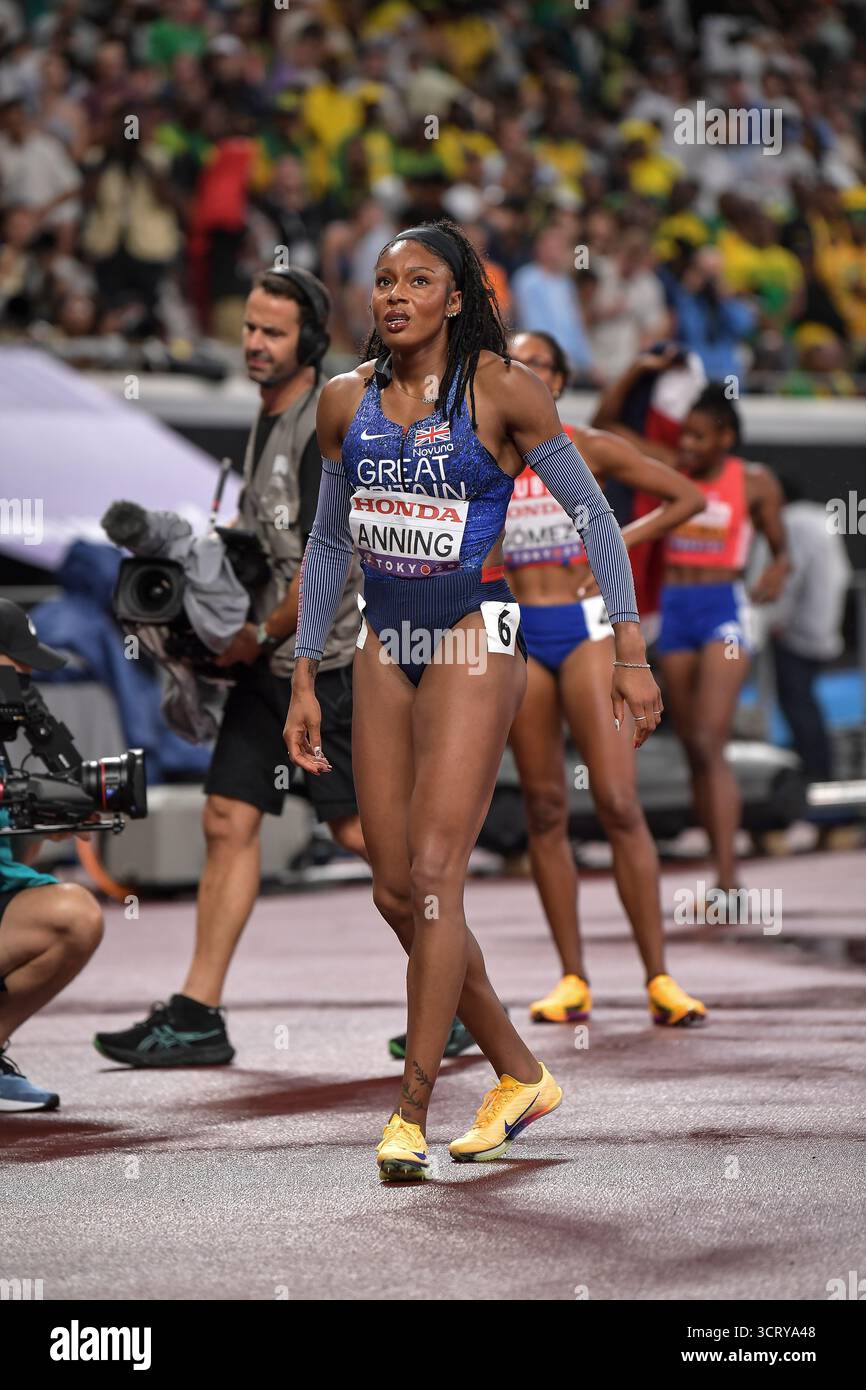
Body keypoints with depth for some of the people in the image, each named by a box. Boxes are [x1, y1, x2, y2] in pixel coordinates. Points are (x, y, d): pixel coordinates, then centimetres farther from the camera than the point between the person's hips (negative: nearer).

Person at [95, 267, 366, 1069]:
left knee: (358, 827, -5)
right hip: (267, 656, 9)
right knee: (228, 818, 3)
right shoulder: (269, 418, 15)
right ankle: (196, 1017, 4)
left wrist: (260, 635, -11)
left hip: (326, 656, -9)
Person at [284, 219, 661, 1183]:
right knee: (396, 893, 5)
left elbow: (592, 513, -3)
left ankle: (410, 1112, -9)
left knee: (431, 875, -14)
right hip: (384, 642, 6)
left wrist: (630, 651, -7)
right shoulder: (347, 400, 7)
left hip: (474, 637, -6)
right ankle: (521, 1076, 22)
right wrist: (304, 678, 15)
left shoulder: (499, 390, -7)